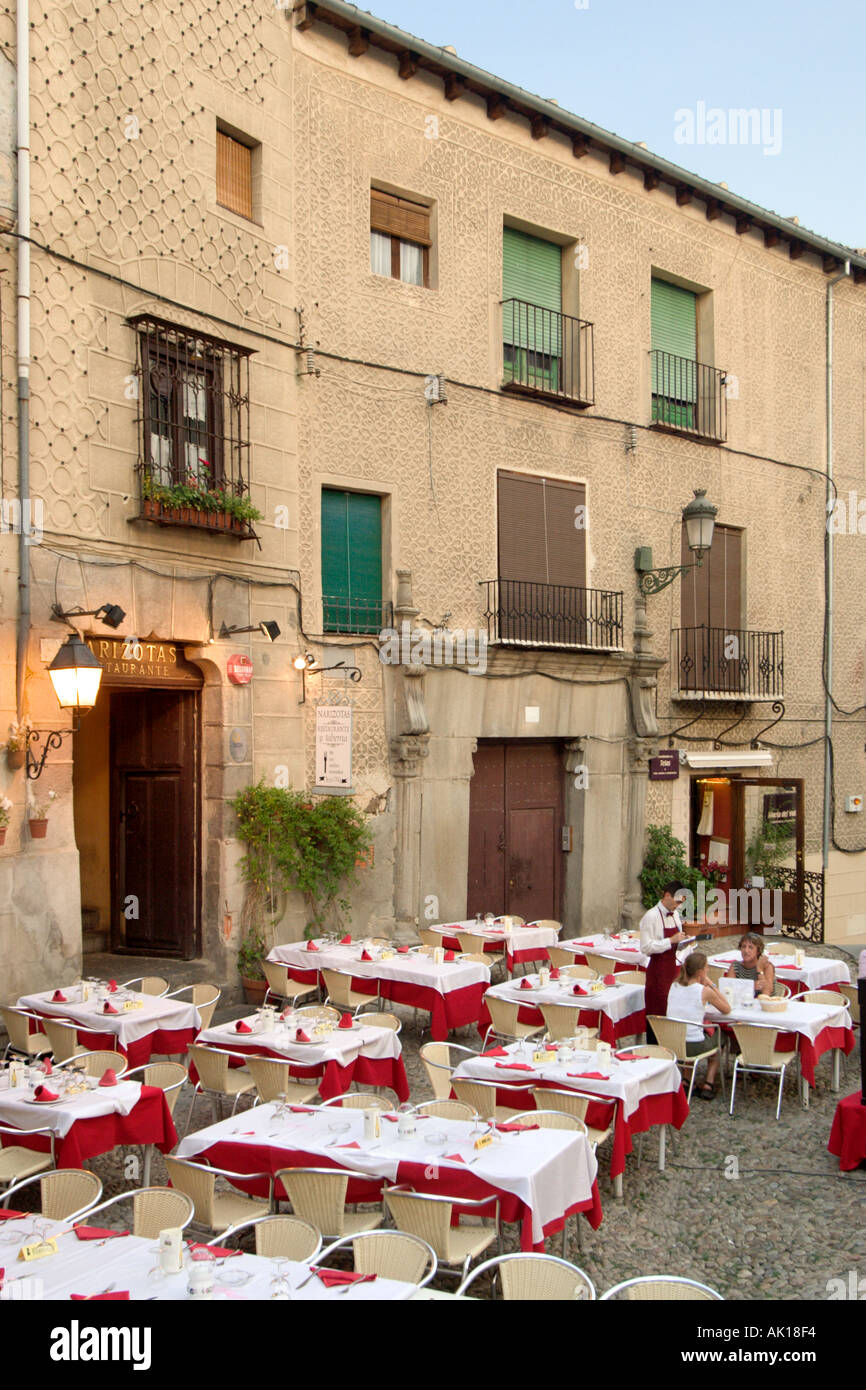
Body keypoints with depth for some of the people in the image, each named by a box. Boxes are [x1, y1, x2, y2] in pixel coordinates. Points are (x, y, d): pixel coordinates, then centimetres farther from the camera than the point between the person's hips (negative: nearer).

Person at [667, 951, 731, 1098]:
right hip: (694, 1045, -4)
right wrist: (711, 985, 1)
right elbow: (727, 1009, 2)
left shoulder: (674, 985, 3)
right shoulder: (704, 991, -12)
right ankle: (708, 1085, 18)